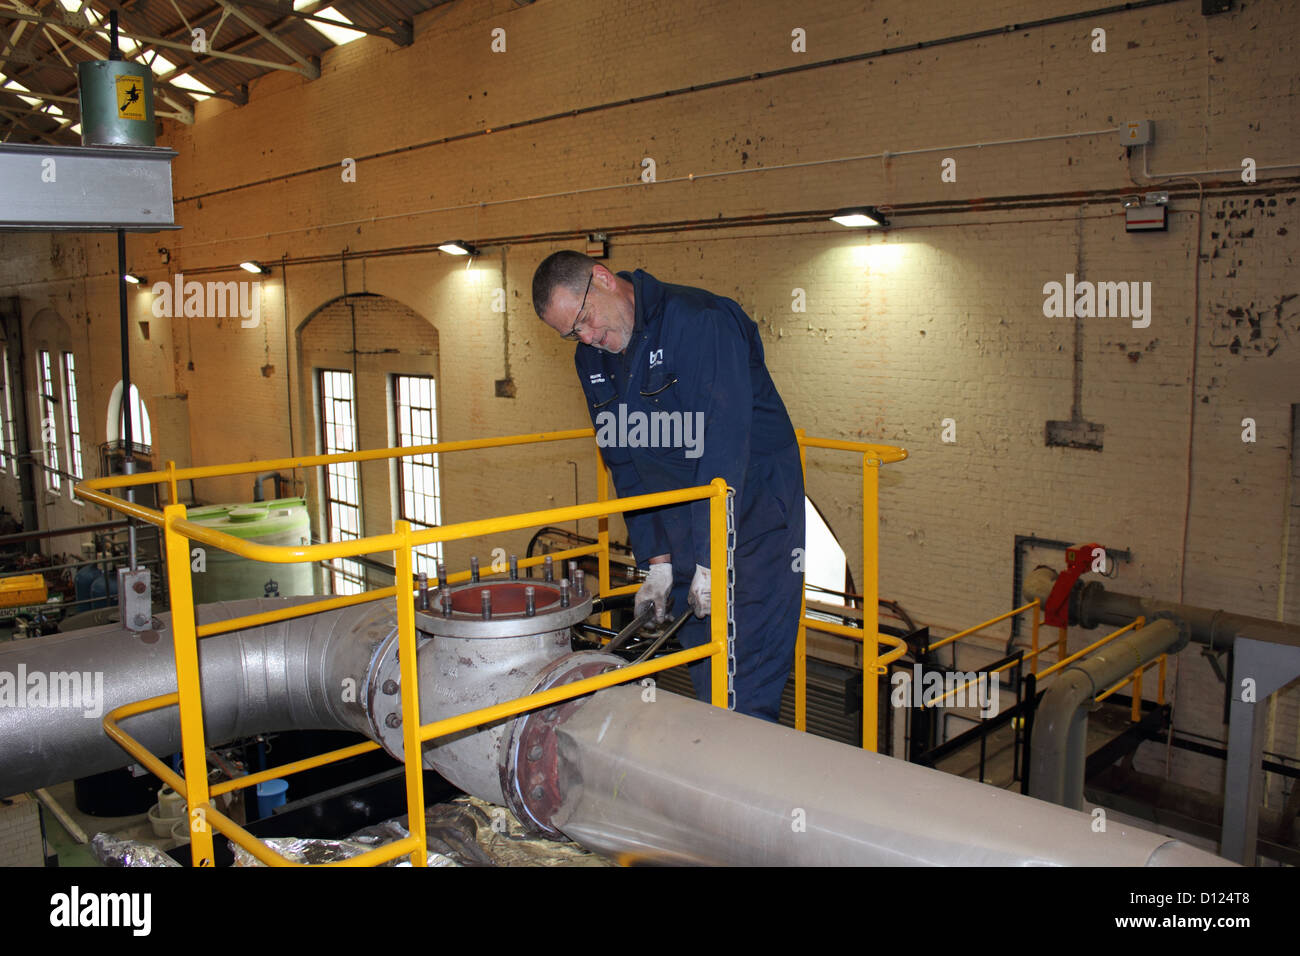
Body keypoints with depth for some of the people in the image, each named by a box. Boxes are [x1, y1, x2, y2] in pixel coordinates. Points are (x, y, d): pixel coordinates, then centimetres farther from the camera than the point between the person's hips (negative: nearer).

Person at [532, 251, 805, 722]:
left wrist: (710, 558, -24)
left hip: (755, 501, -6)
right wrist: (656, 559, 3)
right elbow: (625, 464, 9)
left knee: (750, 669, -7)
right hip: (682, 514, 7)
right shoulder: (593, 360, 4)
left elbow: (725, 440, -24)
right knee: (700, 663, 11)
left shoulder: (698, 318, -19)